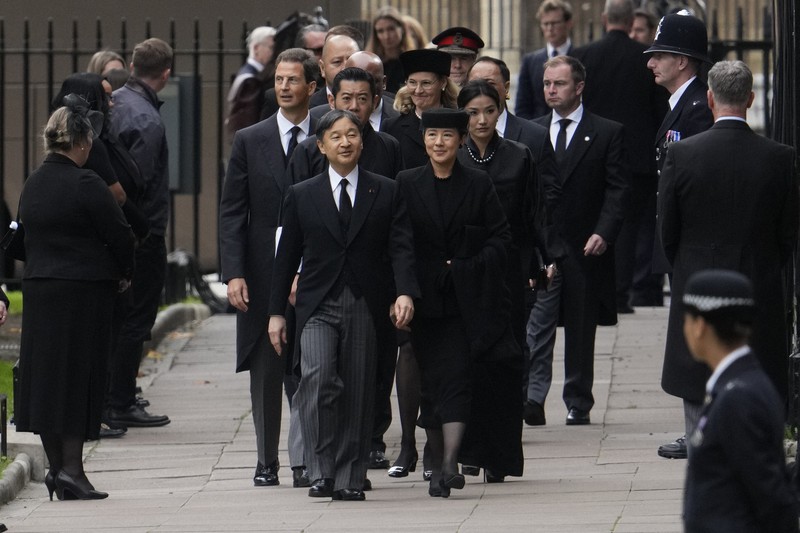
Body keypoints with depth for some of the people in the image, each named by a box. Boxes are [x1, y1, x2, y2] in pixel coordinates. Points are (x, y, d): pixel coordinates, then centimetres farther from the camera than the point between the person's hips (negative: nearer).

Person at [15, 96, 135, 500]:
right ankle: (71, 468, -5)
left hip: (38, 287, 7)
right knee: (79, 376, -2)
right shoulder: (85, 185, -15)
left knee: (45, 376, 10)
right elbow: (120, 235, -12)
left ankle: (56, 467, 12)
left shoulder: (32, 185, 7)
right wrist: (123, 275, 7)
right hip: (85, 290, -7)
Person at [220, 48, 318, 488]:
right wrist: (234, 273, -8)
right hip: (262, 276, 1)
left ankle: (303, 460, 0)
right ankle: (267, 462, 15)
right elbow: (231, 214, 3)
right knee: (265, 375, 7)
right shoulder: (249, 142, 5)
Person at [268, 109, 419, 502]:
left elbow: (400, 248, 1)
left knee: (358, 393, 1)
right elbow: (286, 257, 12)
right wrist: (276, 311, 9)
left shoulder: (386, 193, 8)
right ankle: (322, 472, -15)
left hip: (366, 307, 0)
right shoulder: (301, 196, 10)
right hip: (318, 306, 0)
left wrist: (405, 293, -15)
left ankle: (350, 479, 10)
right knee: (318, 380, -21)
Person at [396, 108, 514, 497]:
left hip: (466, 301, -2)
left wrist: (469, 268, -12)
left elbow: (501, 237, 2)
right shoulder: (407, 184, 7)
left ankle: (449, 464, -22)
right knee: (430, 381, 5)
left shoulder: (479, 185, 4)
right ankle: (440, 463, 15)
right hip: (424, 300, 2)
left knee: (457, 378, -12)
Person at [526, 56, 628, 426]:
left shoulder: (607, 133, 3)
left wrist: (603, 232, -14)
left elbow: (617, 190, -1)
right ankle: (533, 397, -20)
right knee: (536, 324, -12)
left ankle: (578, 404, 14)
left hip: (584, 247, -1)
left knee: (581, 329, 6)